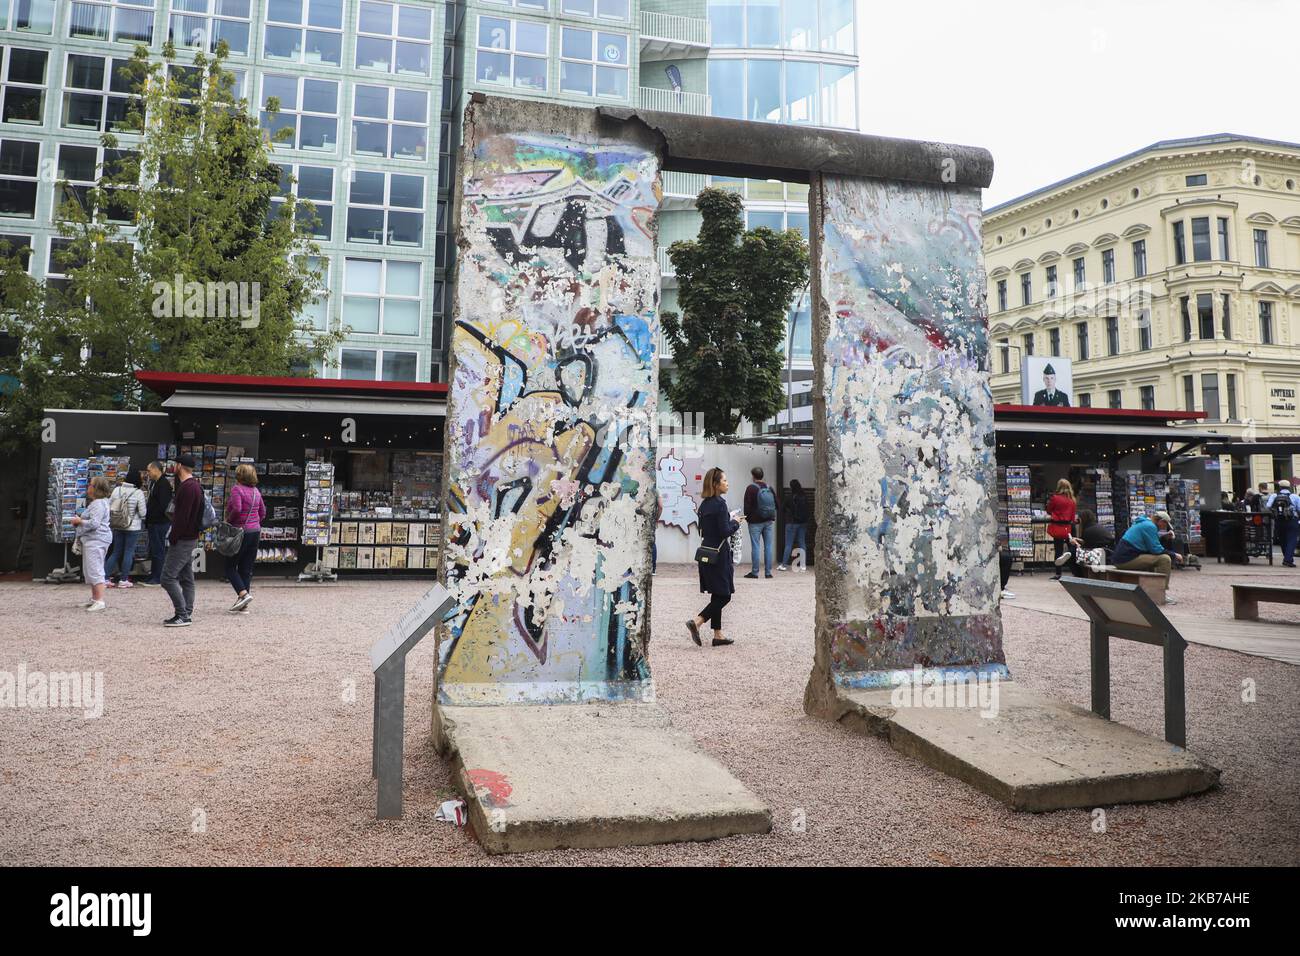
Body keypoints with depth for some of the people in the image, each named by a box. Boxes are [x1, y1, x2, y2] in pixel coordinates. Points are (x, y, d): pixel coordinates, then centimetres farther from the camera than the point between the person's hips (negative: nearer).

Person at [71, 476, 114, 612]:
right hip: (90, 540, 12)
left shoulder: (98, 504, -16)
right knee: (89, 571, 17)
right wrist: (80, 520, 15)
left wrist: (79, 521, -10)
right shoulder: (95, 502, 19)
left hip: (96, 540, -12)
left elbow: (94, 523, -24)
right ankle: (94, 598, 25)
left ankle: (100, 601, -16)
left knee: (95, 570, -13)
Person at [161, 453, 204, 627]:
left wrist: (173, 538, -15)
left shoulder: (188, 487, -18)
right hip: (189, 538, 11)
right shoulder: (194, 485, 16)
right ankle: (186, 615, 15)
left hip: (182, 540, -11)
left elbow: (182, 517, -23)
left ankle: (182, 614, -10)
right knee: (186, 578, 11)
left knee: (168, 577, -10)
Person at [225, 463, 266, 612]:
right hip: (255, 531, 7)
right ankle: (242, 603, 11)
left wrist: (228, 520, -8)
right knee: (247, 568, 9)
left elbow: (236, 509, -23)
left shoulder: (236, 489, -11)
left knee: (230, 566, 3)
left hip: (240, 531, -7)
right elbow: (263, 512, 15)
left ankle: (243, 594, -14)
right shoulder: (256, 491, 11)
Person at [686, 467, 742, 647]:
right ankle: (696, 621, -12)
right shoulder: (720, 504, -16)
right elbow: (725, 532, -19)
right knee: (724, 595, -1)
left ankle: (717, 635, 16)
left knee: (717, 595, 13)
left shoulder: (704, 504, 10)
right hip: (719, 554, -9)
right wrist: (735, 522, -2)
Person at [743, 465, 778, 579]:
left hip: (755, 522, -4)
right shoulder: (770, 488, 7)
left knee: (755, 547, -2)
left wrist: (747, 518, 3)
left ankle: (754, 572, -2)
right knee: (768, 546, 6)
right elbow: (776, 504, 12)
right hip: (769, 522, 4)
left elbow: (747, 506, -10)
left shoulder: (751, 488, -8)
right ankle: (768, 572, 6)